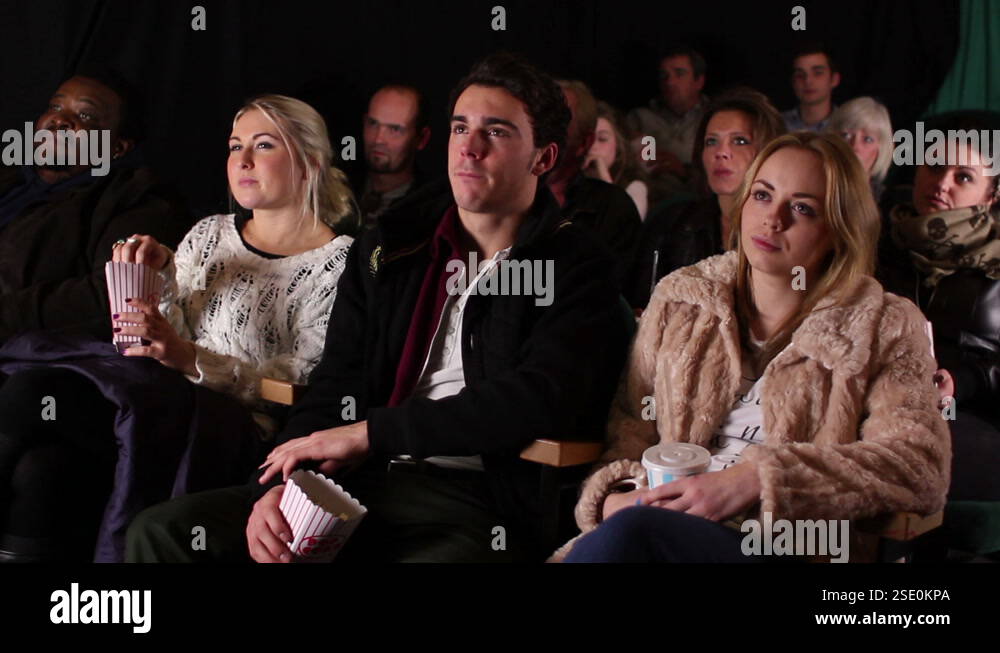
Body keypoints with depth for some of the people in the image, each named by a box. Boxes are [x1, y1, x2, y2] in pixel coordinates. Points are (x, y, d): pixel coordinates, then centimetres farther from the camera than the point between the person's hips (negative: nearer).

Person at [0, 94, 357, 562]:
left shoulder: (340, 260, 3)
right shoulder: (210, 234, 21)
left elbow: (301, 384, -7)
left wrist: (189, 358, -19)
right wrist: (158, 279, -3)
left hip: (237, 433, -5)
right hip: (163, 405, 5)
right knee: (41, 465, -31)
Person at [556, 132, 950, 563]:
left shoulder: (885, 328, 6)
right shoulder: (678, 301, 18)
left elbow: (923, 467, -8)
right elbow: (633, 425, 18)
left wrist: (758, 479, -18)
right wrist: (614, 493, -7)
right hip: (672, 527, 4)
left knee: (631, 531, -36)